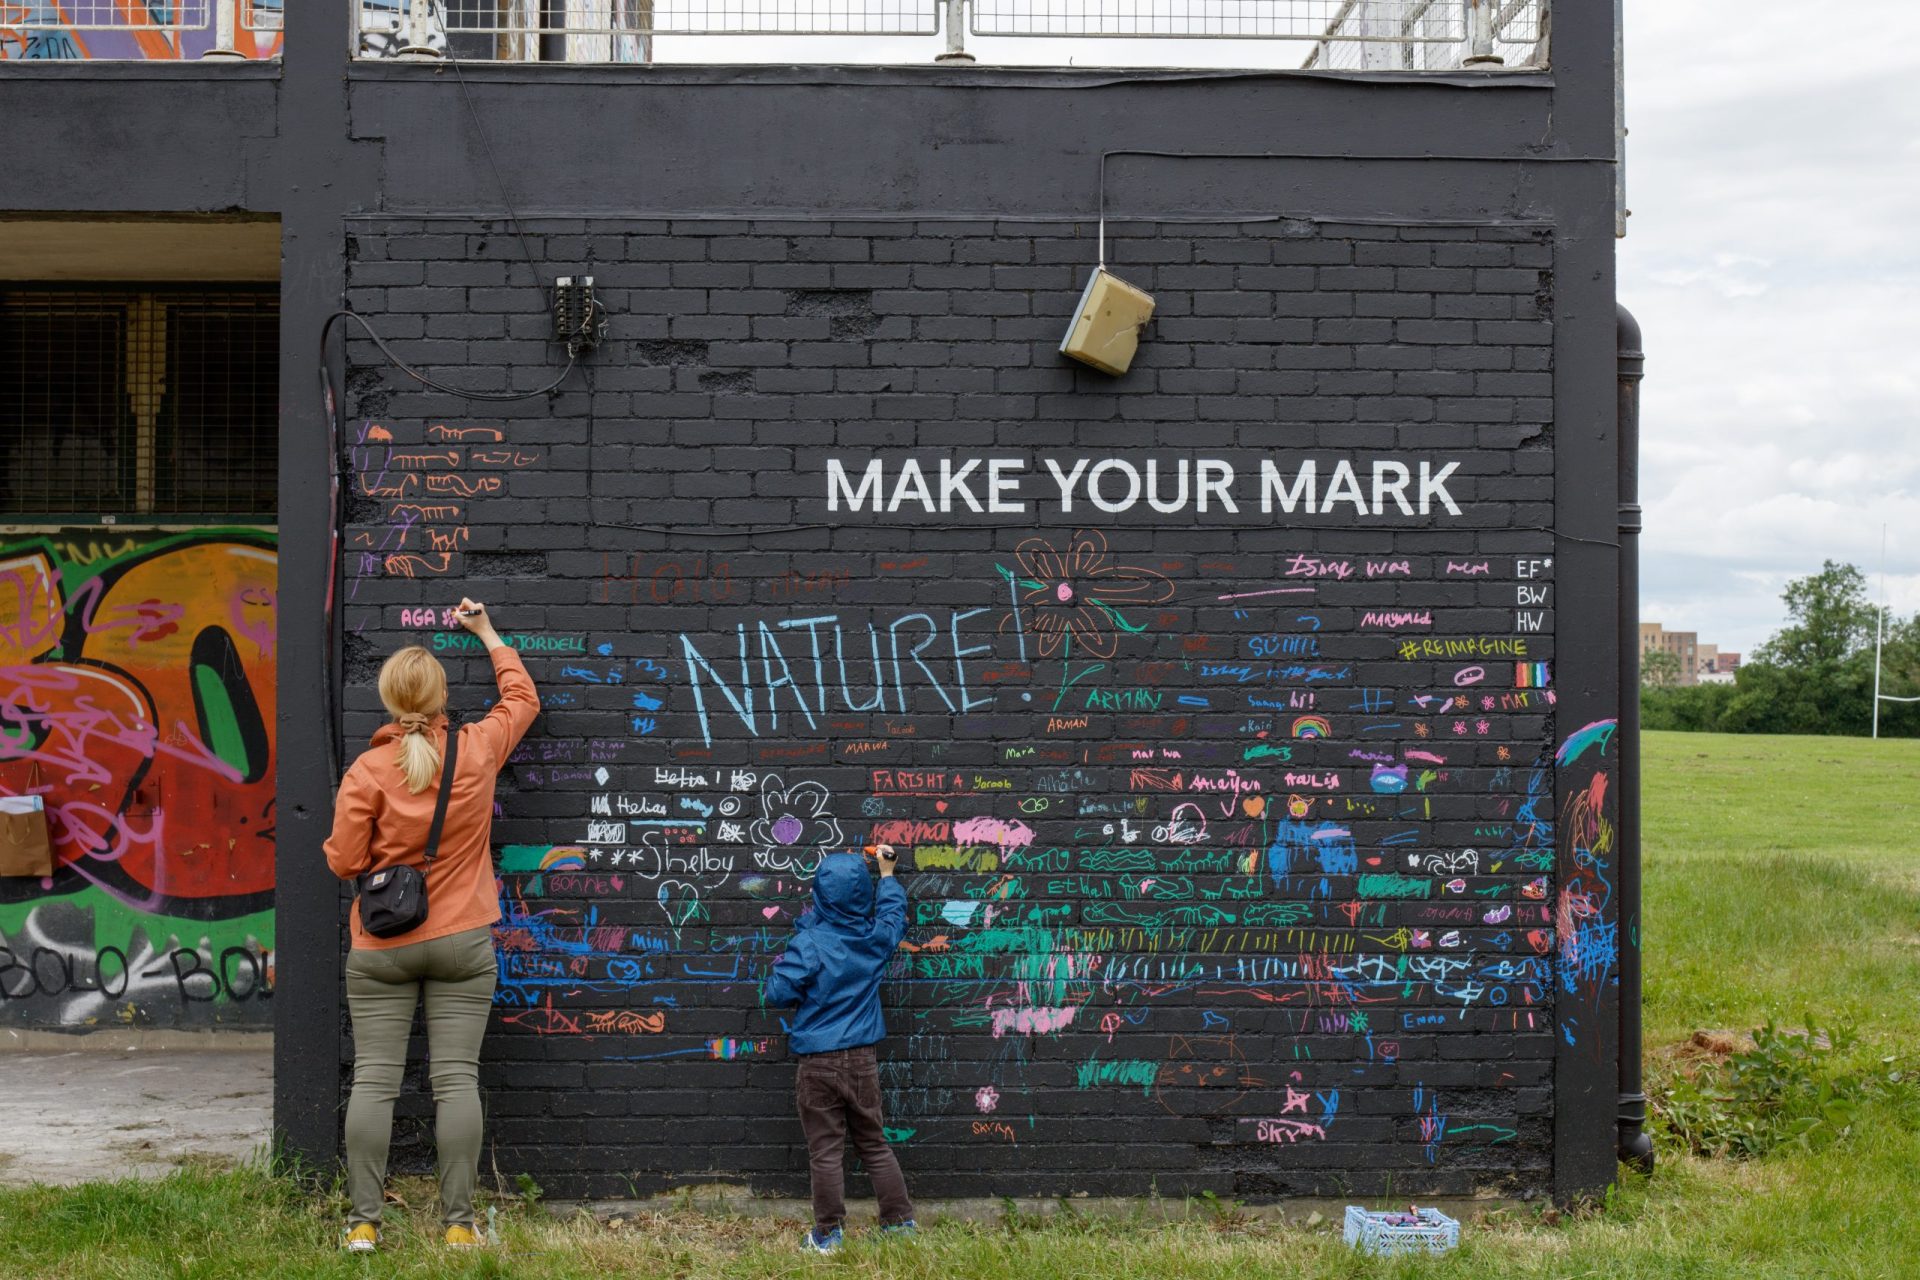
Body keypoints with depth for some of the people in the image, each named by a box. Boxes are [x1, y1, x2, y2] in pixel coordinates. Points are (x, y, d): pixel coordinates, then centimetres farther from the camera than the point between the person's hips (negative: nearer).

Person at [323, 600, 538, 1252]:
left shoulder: (367, 771, -9)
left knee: (374, 1080, 4)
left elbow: (343, 861, -8)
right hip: (462, 944, 1)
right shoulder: (477, 752, -3)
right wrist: (488, 634, 27)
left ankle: (364, 1221, 6)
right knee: (456, 1079, 1)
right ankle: (458, 1222, 3)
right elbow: (522, 698, 16)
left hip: (380, 949, -1)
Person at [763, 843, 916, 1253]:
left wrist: (780, 965, 7)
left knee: (826, 1153, 3)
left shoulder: (810, 943, -16)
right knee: (874, 1145, 15)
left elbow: (779, 992, -13)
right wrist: (887, 873, 36)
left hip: (818, 1063, -4)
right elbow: (893, 913, 22)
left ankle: (827, 1235, 9)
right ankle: (900, 1222, 18)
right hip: (861, 1060, 4)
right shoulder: (875, 937, -1)